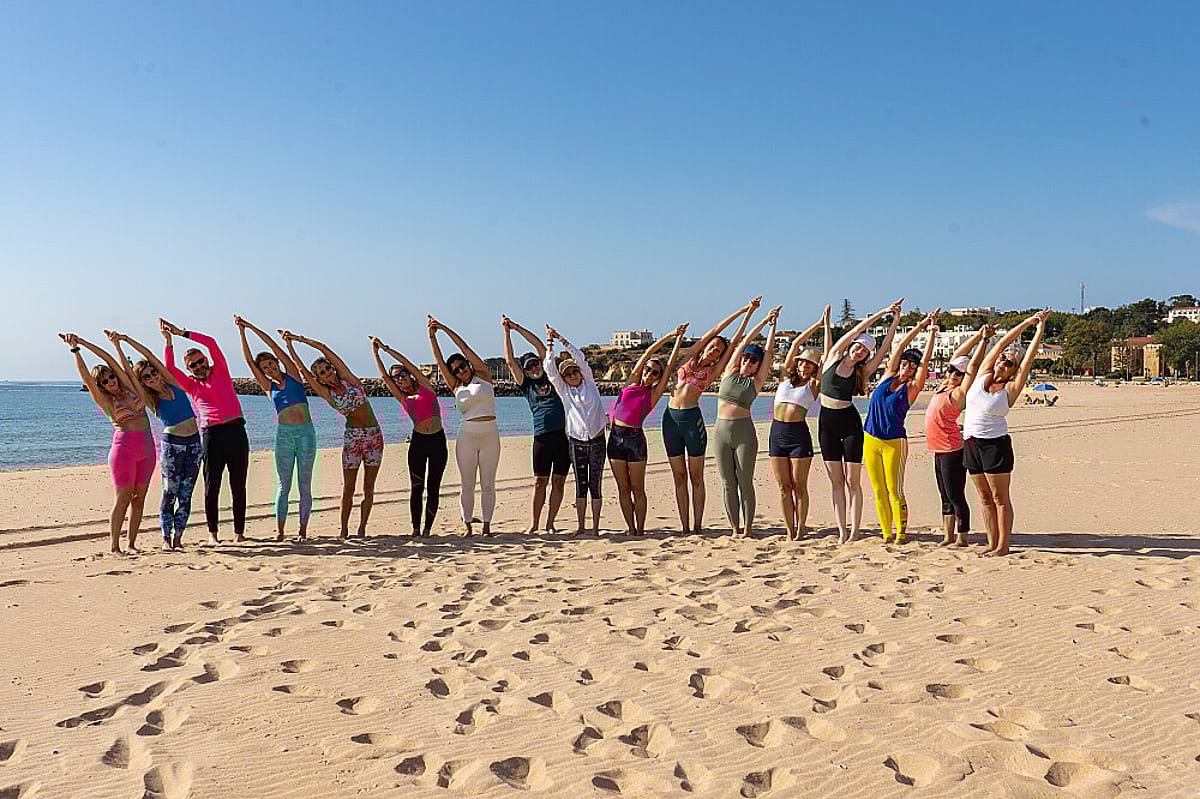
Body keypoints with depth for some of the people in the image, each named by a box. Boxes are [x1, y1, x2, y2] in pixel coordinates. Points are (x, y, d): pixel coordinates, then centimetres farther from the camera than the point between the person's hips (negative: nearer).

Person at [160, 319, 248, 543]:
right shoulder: (191, 384, 14)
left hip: (236, 430, -1)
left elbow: (211, 343, 3)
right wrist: (169, 341, 1)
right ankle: (213, 532, 9)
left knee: (238, 485, 2)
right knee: (212, 485, 1)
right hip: (211, 434, 1)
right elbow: (169, 368, 3)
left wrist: (182, 333, 5)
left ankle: (239, 531, 9)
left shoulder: (220, 371, 12)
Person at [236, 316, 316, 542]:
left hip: (306, 432, -1)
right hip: (284, 434, 1)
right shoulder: (268, 386, 11)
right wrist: (241, 332, 1)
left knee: (305, 485, 2)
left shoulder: (293, 375, 8)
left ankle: (303, 529, 8)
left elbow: (275, 347, 4)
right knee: (283, 485, 3)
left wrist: (251, 327, 6)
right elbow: (249, 360, 6)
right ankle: (279, 530, 7)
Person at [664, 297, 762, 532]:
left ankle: (697, 526, 5)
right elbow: (716, 329, 13)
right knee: (679, 477, 5)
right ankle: (684, 527, 10)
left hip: (692, 418, -2)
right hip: (671, 417, 2)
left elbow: (735, 340, 10)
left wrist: (749, 313, 13)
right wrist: (742, 309, 16)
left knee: (696, 477, 1)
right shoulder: (690, 357, 14)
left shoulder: (713, 371, 9)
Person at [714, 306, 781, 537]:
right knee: (727, 483, 4)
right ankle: (735, 528, 11)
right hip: (721, 431, 3)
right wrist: (764, 320, 14)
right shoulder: (730, 373, 10)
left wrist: (773, 325, 11)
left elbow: (768, 351, 5)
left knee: (745, 482, -1)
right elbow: (743, 341, 10)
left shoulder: (756, 382, 5)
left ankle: (748, 529, 6)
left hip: (744, 431, -2)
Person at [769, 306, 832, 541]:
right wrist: (817, 324, 17)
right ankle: (790, 532, 10)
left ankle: (801, 530, 8)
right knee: (784, 486, 5)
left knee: (799, 485, 0)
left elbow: (827, 355, 4)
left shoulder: (814, 385, 6)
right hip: (777, 433, 3)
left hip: (799, 434, -3)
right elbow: (796, 344, 15)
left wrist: (827, 325, 10)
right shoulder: (787, 377, 14)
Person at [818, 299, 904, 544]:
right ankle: (842, 531, 9)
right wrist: (881, 312, -2)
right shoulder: (833, 357, 3)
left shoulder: (861, 372, 4)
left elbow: (884, 350, -4)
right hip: (826, 423, 1)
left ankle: (854, 531, 4)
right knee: (836, 481, 5)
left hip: (850, 423, -1)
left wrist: (894, 322, -8)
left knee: (852, 481, -1)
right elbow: (856, 330, -2)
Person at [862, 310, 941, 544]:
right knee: (879, 492, 5)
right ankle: (887, 534, 12)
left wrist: (932, 332, -4)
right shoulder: (888, 377, 9)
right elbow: (901, 345, 7)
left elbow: (925, 360, -7)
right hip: (870, 440, 4)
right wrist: (922, 324, 8)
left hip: (894, 442, -4)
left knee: (895, 491, -6)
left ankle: (901, 534, 2)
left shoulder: (912, 388, -1)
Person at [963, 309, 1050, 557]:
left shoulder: (1011, 389, -4)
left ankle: (1003, 546, 3)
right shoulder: (983, 374, 7)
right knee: (985, 498, 9)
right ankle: (992, 543, 16)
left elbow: (1029, 359, -9)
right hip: (971, 443, 5)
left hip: (996, 444, -5)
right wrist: (1027, 322, 8)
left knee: (1000, 498, -1)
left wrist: (1040, 329, -6)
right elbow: (1003, 342, 5)